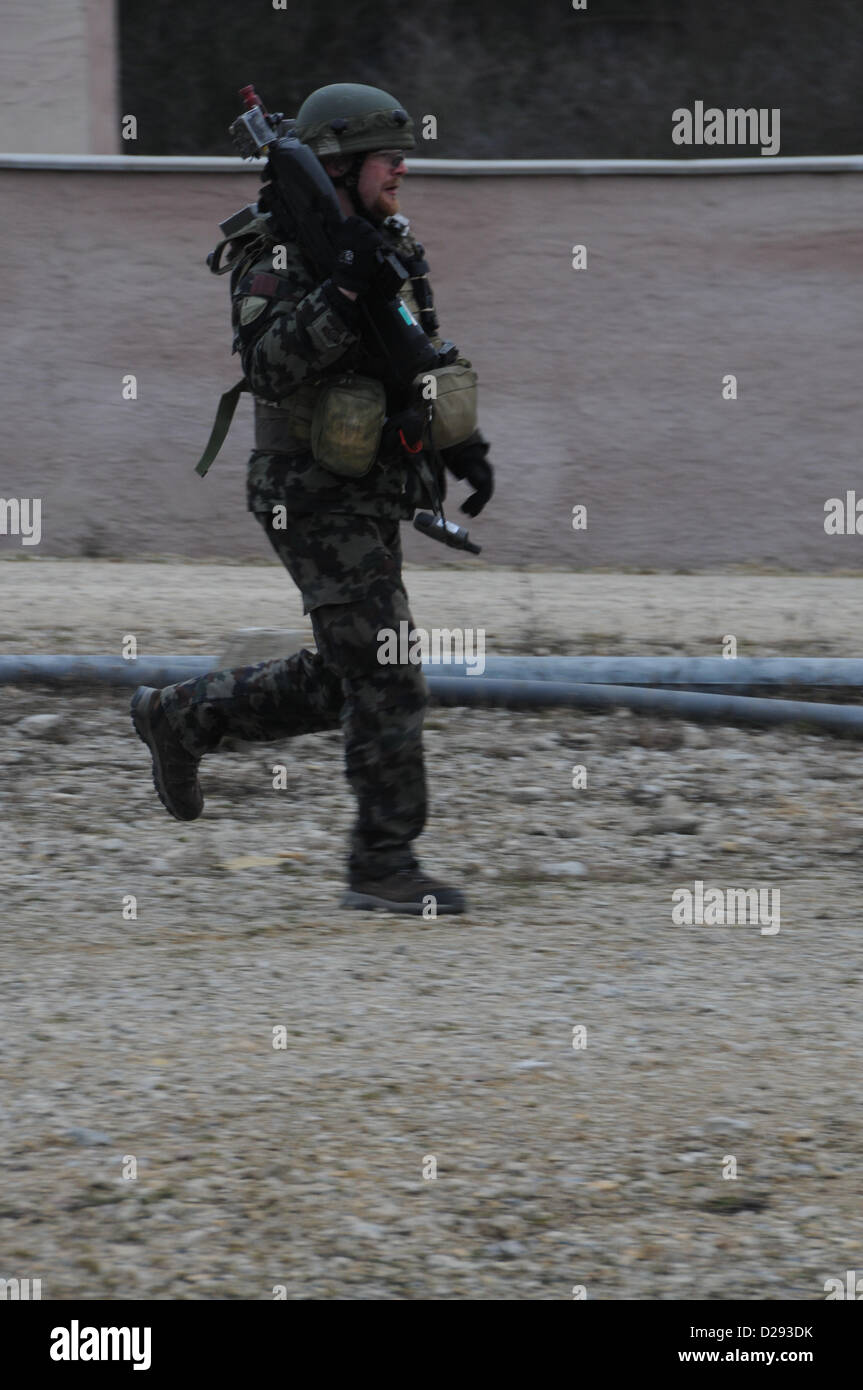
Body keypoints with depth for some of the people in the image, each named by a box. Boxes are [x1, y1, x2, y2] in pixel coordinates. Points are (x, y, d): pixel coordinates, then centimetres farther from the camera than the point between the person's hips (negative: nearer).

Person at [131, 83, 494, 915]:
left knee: (344, 682, 15)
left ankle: (182, 719, 30)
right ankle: (382, 869, -4)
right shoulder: (280, 261, -15)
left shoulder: (392, 251, 11)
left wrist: (463, 446, 13)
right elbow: (269, 368, -29)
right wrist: (342, 290, -36)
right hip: (316, 497, -9)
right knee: (385, 682, -10)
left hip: (370, 497, 9)